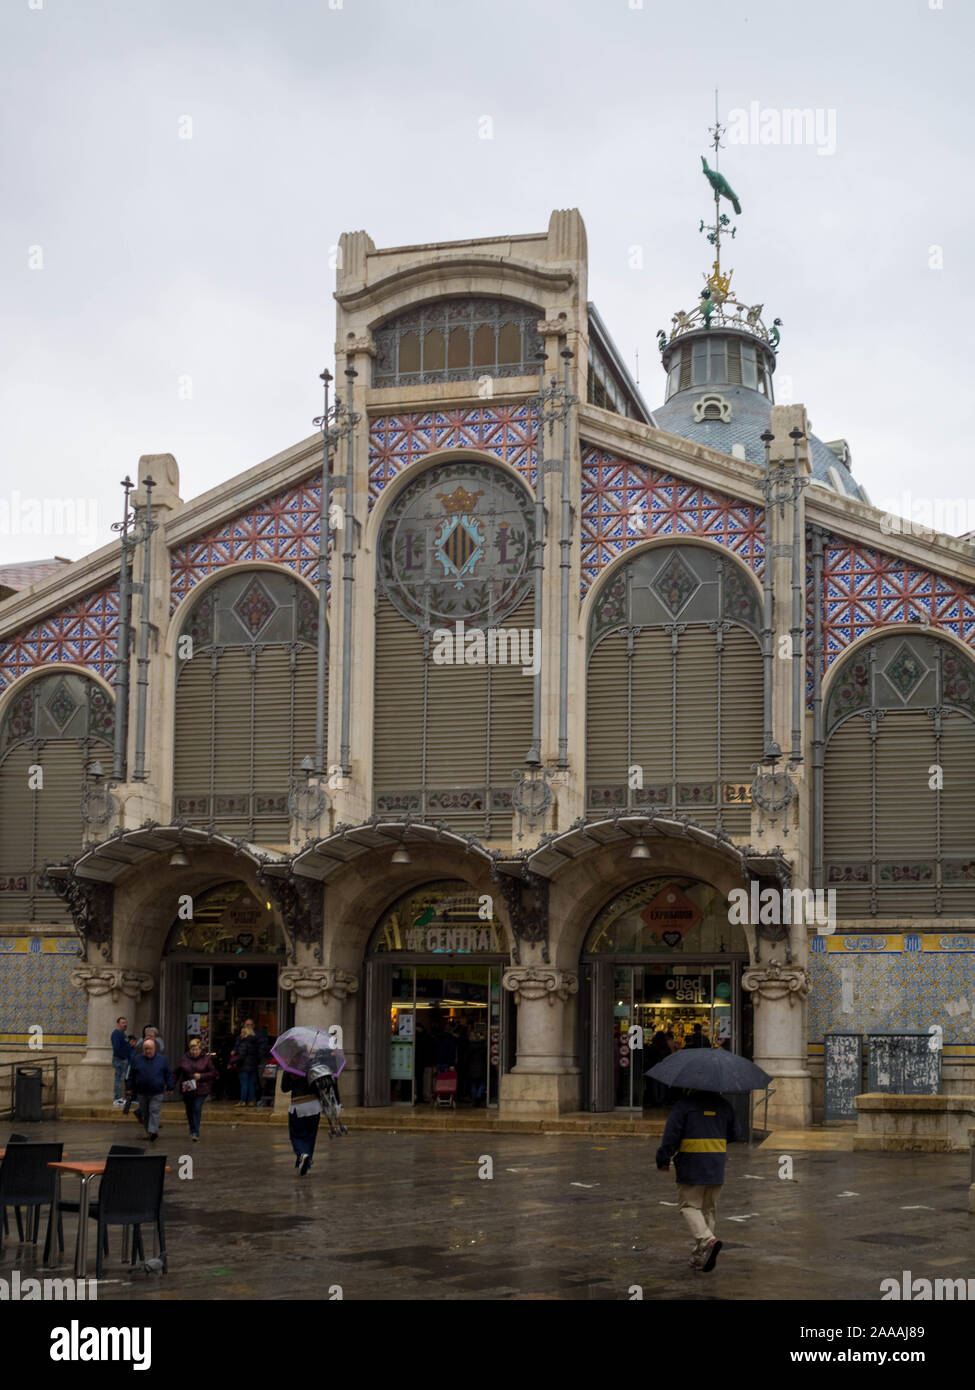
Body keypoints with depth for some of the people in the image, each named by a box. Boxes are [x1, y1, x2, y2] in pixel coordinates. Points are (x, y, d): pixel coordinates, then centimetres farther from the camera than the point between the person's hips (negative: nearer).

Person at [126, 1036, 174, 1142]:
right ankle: (147, 1131, 23)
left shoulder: (161, 1059, 1)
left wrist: (170, 1087, 2)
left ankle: (153, 1131, -16)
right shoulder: (137, 1059, 3)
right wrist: (131, 1088, 9)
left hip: (156, 1093, -2)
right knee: (145, 1113, 11)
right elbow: (131, 1075, 10)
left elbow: (168, 1074, 7)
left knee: (154, 1111, -11)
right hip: (142, 1093, 2)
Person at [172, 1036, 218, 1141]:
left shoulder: (206, 1058, -2)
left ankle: (196, 1133, -12)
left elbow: (213, 1073, -1)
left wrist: (201, 1076, -14)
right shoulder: (184, 1059, 2)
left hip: (201, 1090, -3)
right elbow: (176, 1073, 7)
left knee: (197, 1109, -14)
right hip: (187, 1089, 3)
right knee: (189, 1111, 11)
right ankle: (192, 1131, 28)